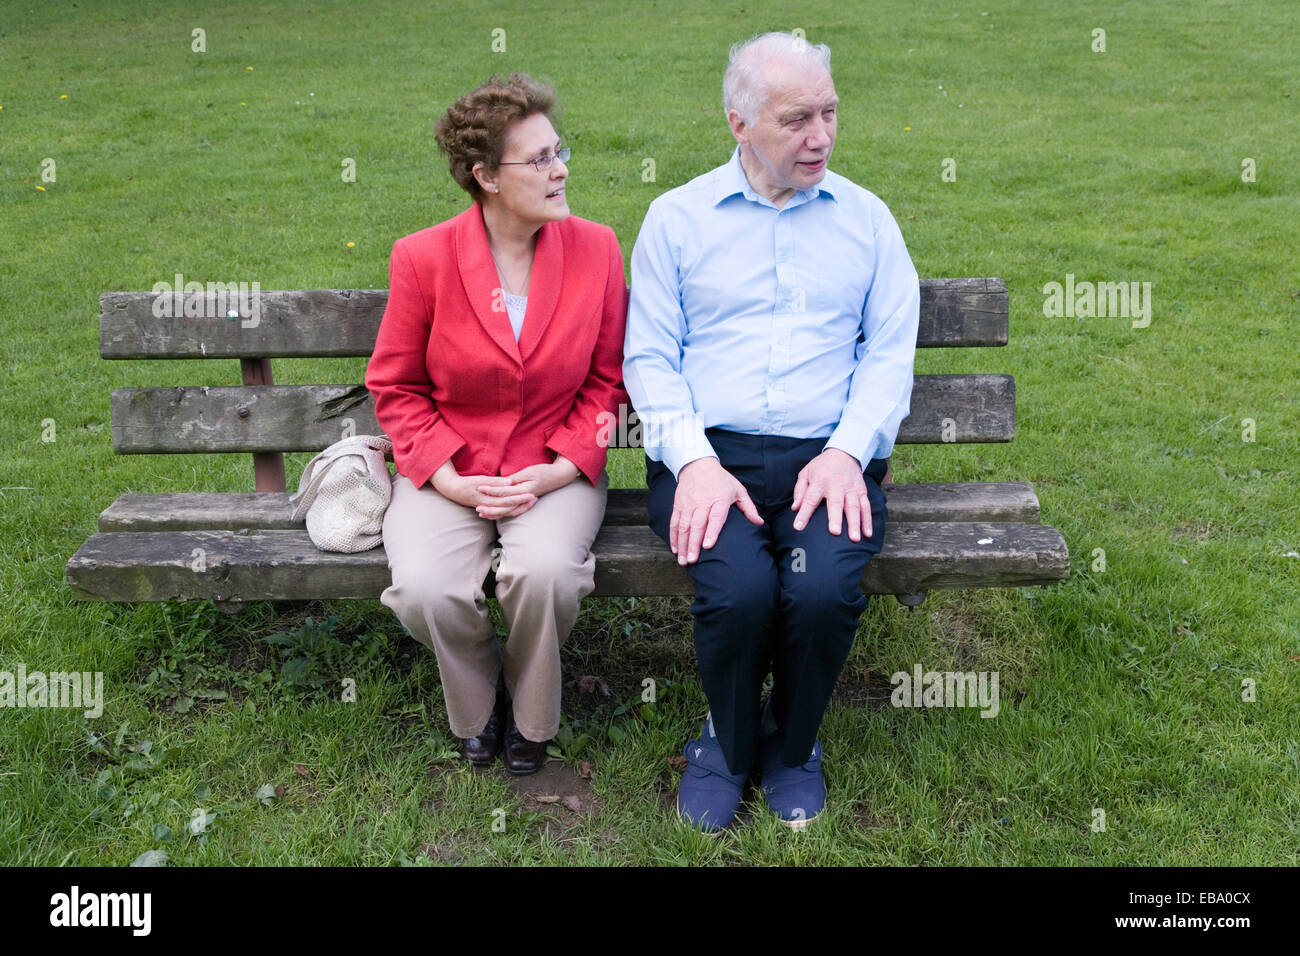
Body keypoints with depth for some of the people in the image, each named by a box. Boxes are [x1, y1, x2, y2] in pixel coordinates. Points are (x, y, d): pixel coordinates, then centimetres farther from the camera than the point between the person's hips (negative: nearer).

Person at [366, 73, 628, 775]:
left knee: (546, 571, -30)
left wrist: (560, 468, -10)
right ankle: (477, 703, 11)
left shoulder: (595, 249, -2)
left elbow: (605, 379, 4)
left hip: (556, 469, 0)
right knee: (424, 590, -26)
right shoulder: (423, 258, -6)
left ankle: (530, 713, 5)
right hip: (446, 473, 0)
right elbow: (396, 386, 2)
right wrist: (449, 479, -12)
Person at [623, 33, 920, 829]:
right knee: (739, 588, -29)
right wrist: (694, 461, -12)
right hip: (709, 453, -1)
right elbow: (649, 356, 4)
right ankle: (729, 740, 6)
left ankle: (794, 747, 7)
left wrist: (847, 450, -9)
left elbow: (892, 352, 8)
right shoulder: (677, 217, 10)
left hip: (828, 456, 1)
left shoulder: (866, 218, 14)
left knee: (825, 590, -28)